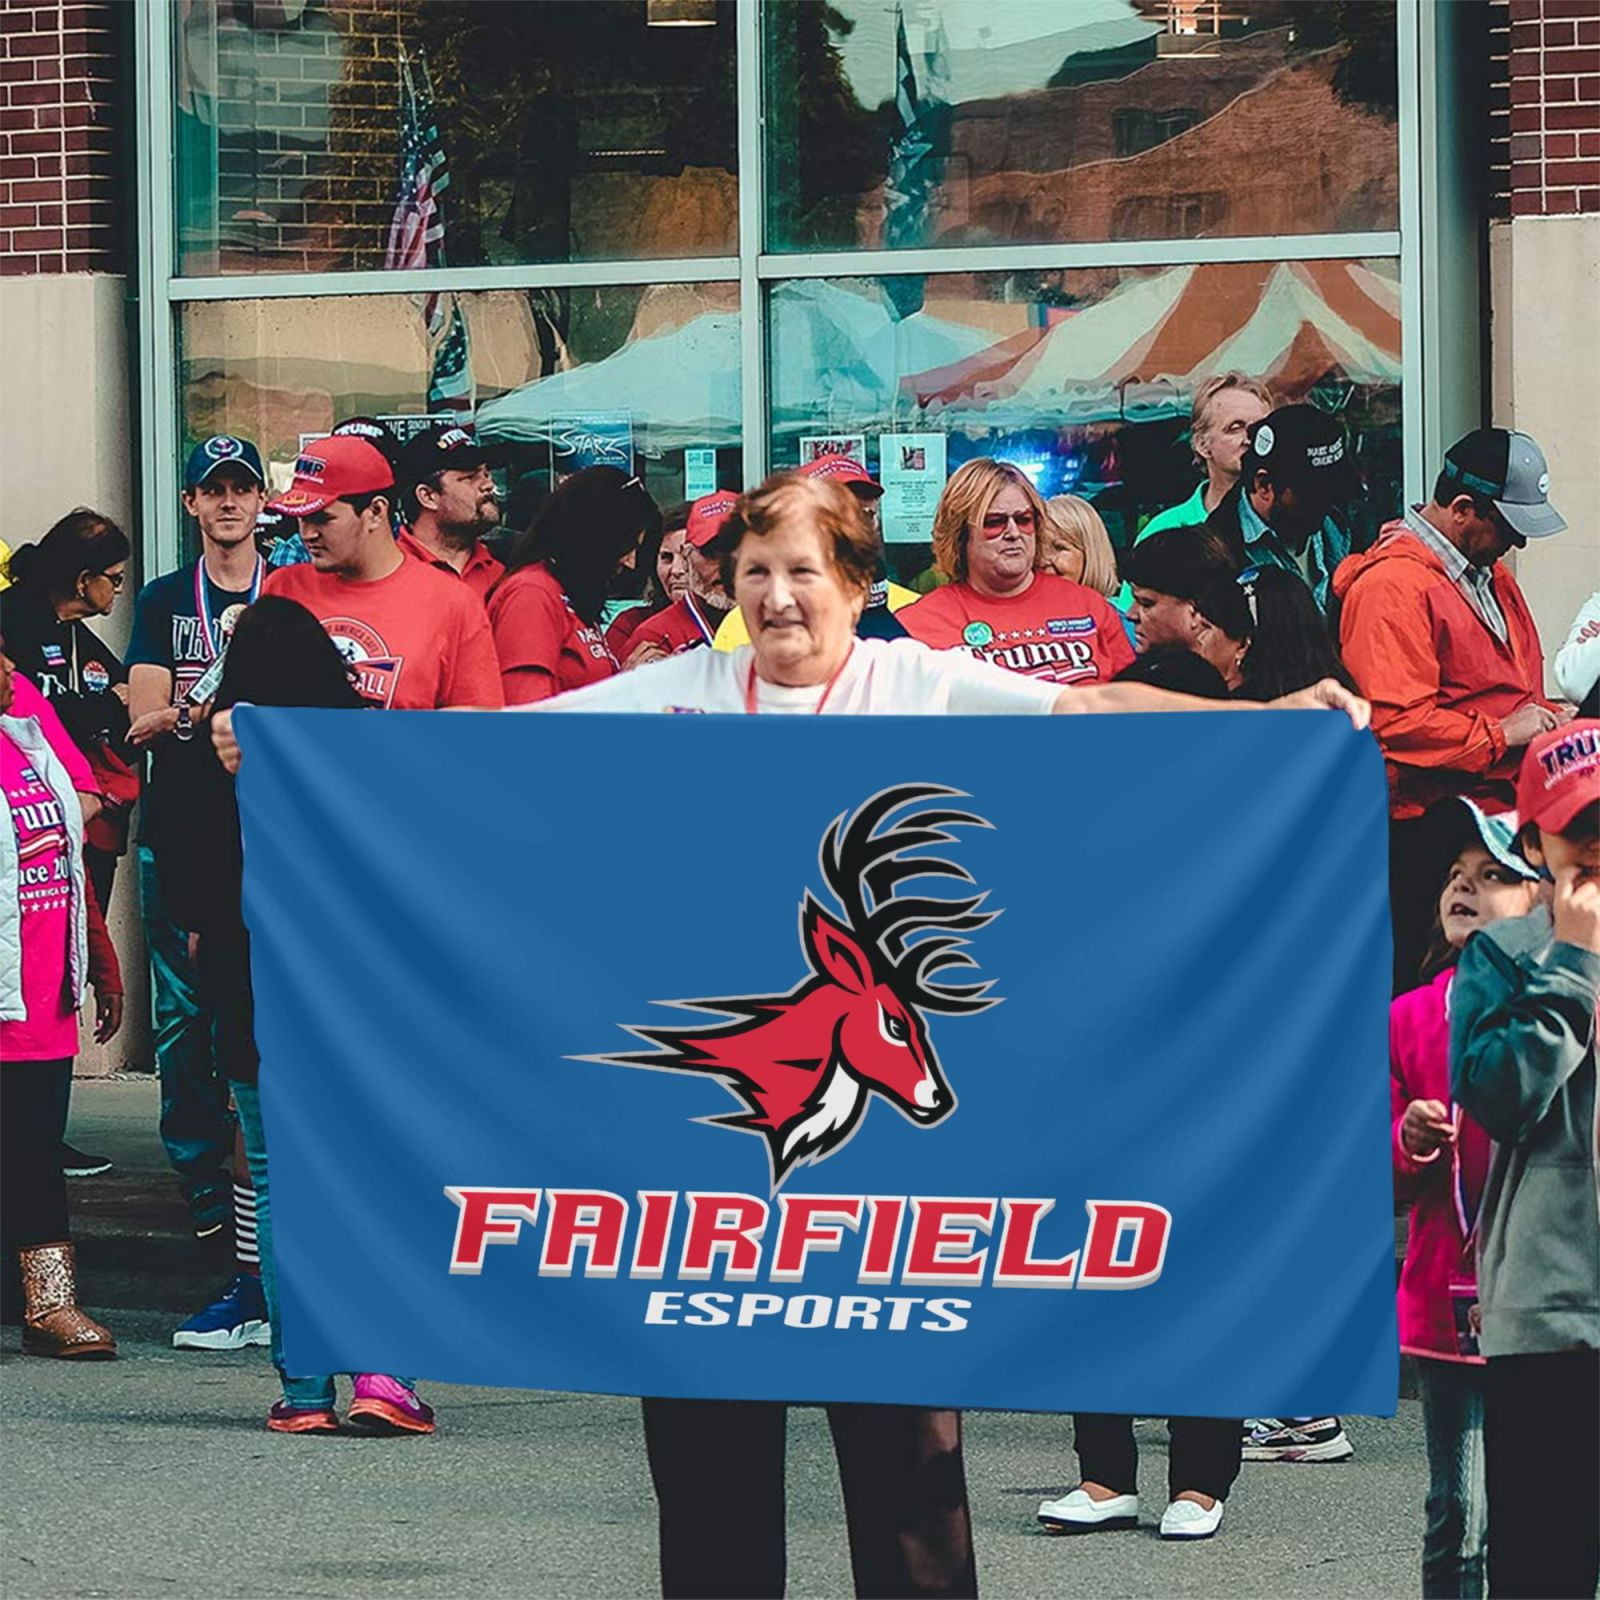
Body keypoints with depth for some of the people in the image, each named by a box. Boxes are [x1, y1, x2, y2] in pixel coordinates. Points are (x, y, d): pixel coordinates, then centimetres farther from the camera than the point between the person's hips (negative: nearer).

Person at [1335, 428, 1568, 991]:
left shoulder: (1491, 574, 18)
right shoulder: (1392, 586, -13)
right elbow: (1396, 721, -22)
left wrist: (1544, 716, 11)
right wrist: (1499, 736, -15)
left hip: (1502, 812, 9)